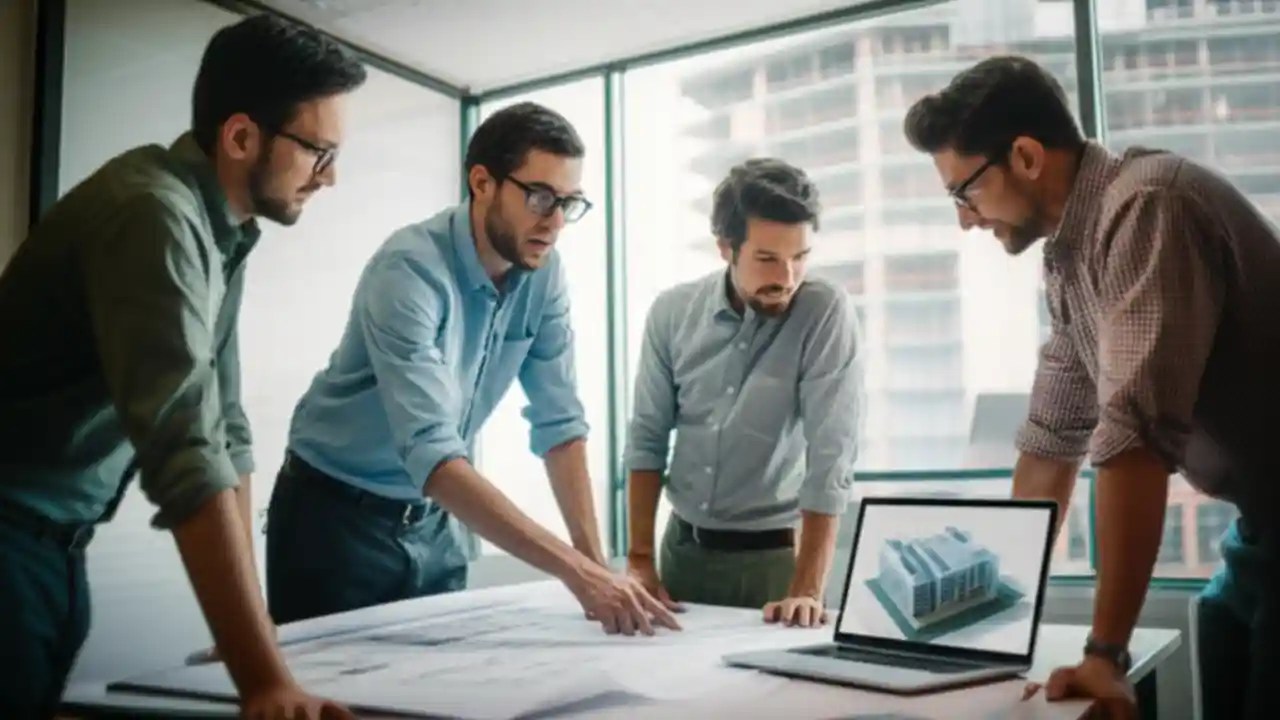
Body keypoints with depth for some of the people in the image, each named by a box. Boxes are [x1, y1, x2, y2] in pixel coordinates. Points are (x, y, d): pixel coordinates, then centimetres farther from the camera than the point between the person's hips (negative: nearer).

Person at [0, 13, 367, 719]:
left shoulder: (222, 227, 2)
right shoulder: (154, 212, -25)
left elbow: (223, 428, 4)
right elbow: (185, 452, -34)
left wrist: (252, 625, 3)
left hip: (59, 540, 8)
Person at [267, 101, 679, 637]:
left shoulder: (544, 274, -7)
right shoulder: (410, 270, -27)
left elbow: (559, 421, -5)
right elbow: (432, 453, -37)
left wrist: (594, 561, -15)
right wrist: (575, 570, -42)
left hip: (431, 520, 5)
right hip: (336, 515, -5)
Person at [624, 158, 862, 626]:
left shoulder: (827, 314, -16)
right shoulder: (672, 312, -5)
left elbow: (829, 460, -19)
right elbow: (648, 438, 2)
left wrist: (808, 590, -26)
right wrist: (640, 559, -3)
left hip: (773, 555, -3)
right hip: (683, 547, 3)